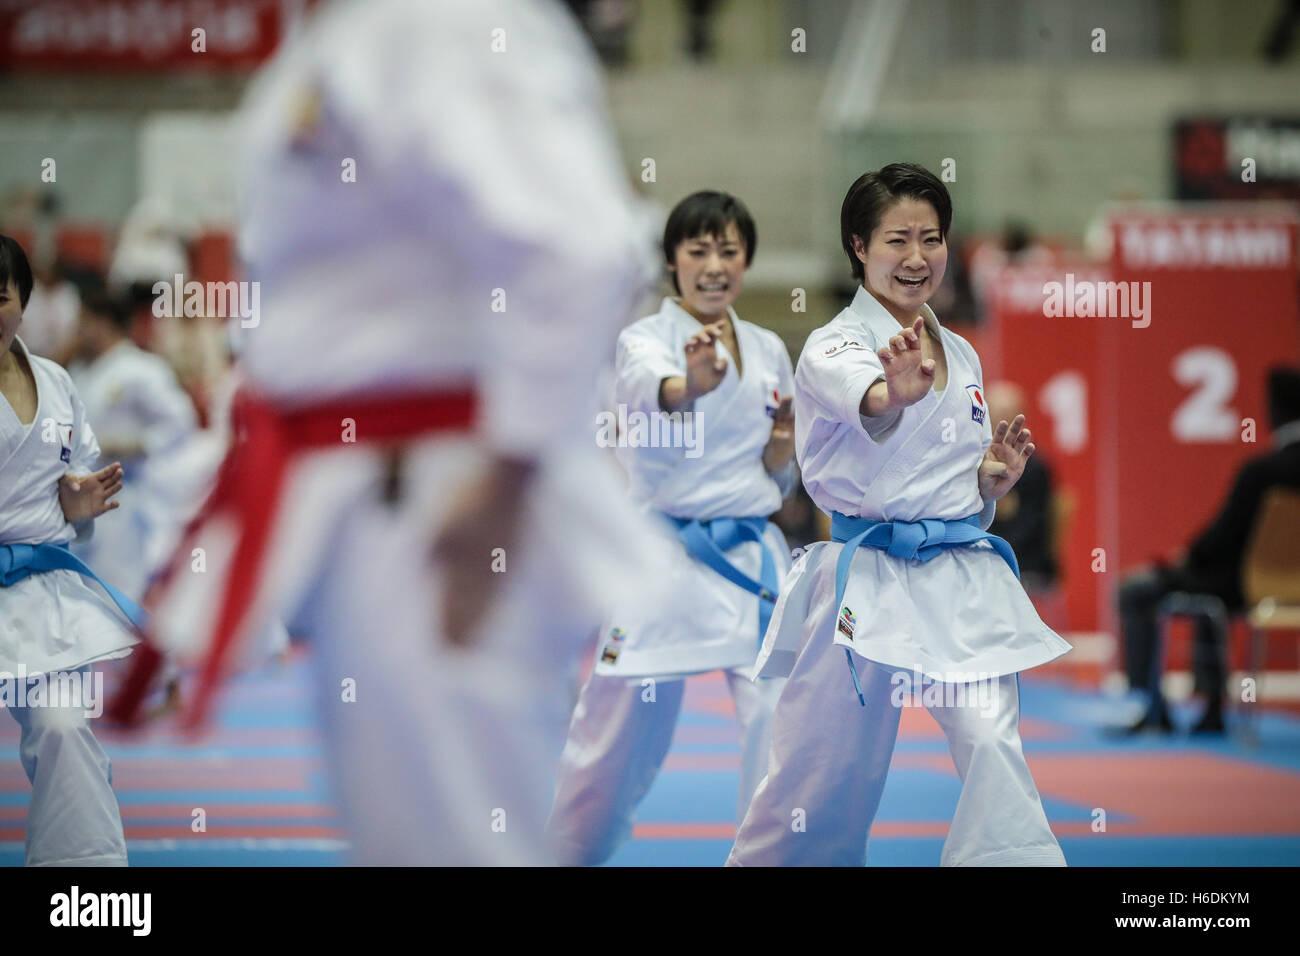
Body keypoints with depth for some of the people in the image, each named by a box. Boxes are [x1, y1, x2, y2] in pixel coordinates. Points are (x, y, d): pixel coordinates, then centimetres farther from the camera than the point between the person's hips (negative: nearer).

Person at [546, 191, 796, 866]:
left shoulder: (769, 352, 10)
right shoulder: (645, 340, -5)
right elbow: (651, 386, -31)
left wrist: (785, 447, -4)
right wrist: (693, 385, -54)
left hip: (753, 554, 4)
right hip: (666, 560, -4)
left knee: (782, 730, -10)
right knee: (616, 738, 5)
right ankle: (567, 853, 27)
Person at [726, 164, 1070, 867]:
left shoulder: (961, 356, 15)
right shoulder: (831, 346, -6)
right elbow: (862, 397, -32)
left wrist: (994, 478, 2)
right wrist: (898, 391, -55)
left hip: (965, 581, 4)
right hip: (867, 583, -4)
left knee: (992, 747, -14)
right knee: (825, 766, 1)